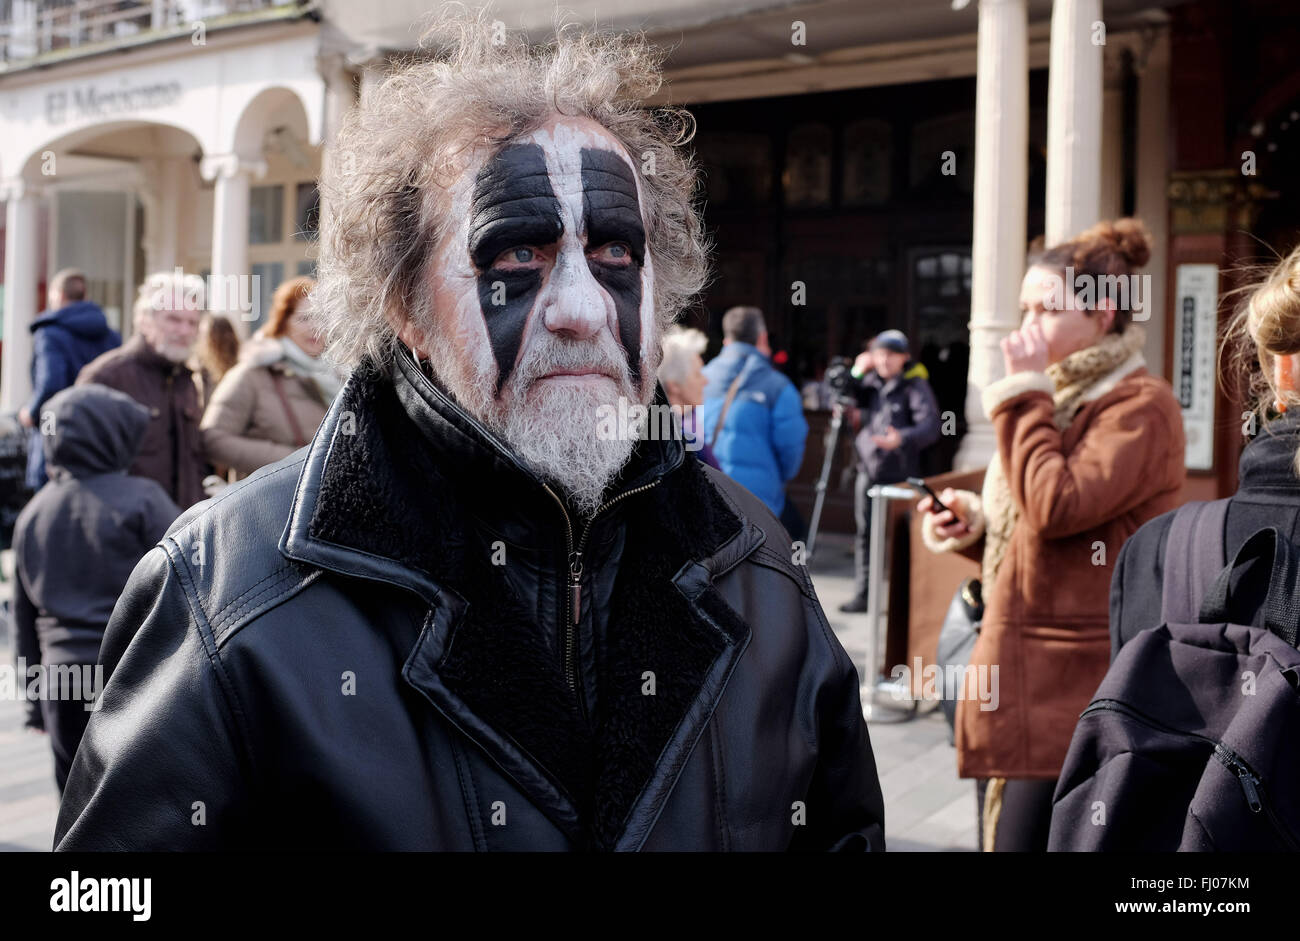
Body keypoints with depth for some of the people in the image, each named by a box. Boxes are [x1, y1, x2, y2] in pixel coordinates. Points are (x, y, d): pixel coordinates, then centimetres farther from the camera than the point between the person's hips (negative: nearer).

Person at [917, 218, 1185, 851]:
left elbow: (1058, 508, -24)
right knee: (998, 836, 14)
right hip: (1014, 679, 9)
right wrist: (972, 526, 6)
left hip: (1074, 686, -9)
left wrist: (1025, 393, -15)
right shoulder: (1060, 399, 18)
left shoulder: (1141, 405, -11)